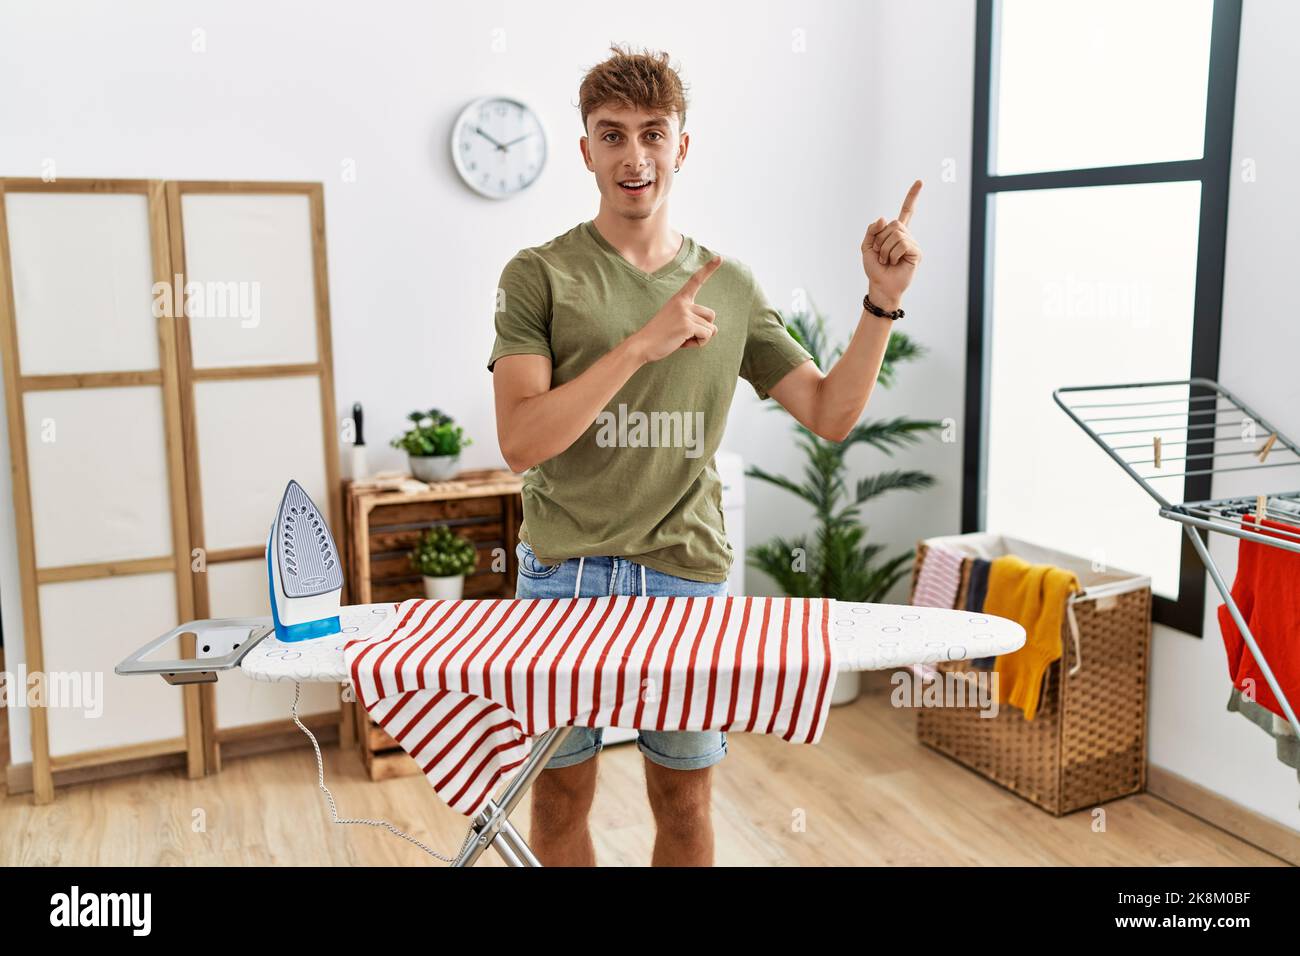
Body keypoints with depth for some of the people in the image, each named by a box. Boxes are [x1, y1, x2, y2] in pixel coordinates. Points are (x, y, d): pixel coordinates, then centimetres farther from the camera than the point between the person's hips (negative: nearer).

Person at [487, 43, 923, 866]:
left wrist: (883, 302, -4)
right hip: (564, 573, -2)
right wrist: (643, 343, -21)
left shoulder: (731, 286, 6)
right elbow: (521, 441, -16)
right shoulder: (540, 276, -4)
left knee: (686, 801, 13)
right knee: (561, 796, 12)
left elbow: (831, 413, 8)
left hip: (688, 575, 2)